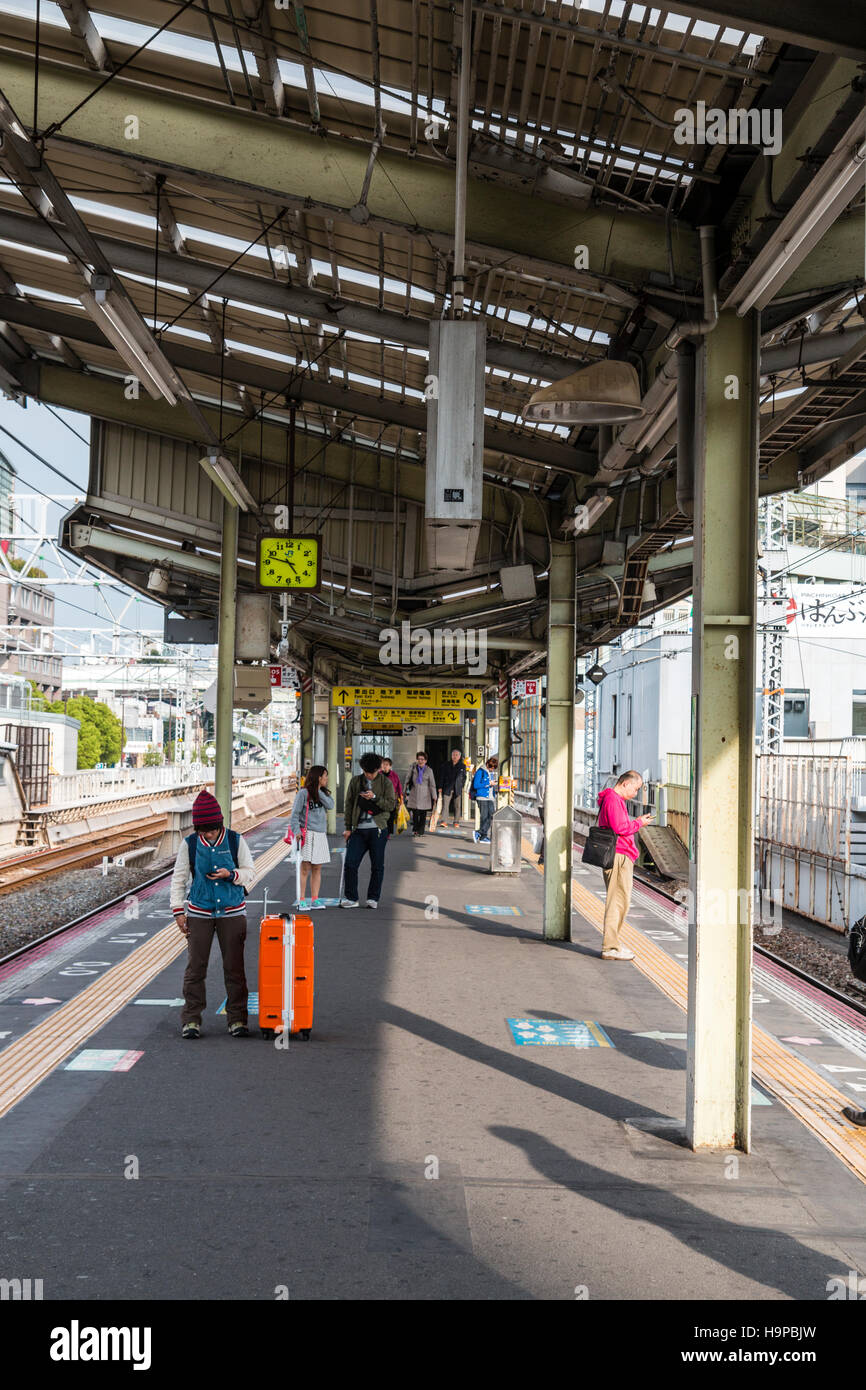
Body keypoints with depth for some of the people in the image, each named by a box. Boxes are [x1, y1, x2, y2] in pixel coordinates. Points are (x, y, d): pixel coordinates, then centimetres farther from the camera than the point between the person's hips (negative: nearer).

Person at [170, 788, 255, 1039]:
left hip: (232, 912, 0)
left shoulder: (235, 841, -6)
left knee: (234, 967, 3)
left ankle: (237, 1018, 13)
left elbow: (249, 872, 3)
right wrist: (178, 911, -2)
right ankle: (191, 1019, 11)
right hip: (199, 913, 0)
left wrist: (230, 874, -18)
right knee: (195, 966, 1)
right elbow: (178, 879, 3)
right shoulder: (189, 844, -5)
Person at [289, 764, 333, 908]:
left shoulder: (323, 793, 14)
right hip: (307, 834, -6)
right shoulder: (304, 793, -5)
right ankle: (302, 900, -2)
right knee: (305, 869, -5)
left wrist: (319, 791, -6)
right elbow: (295, 813, -6)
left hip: (321, 835, 6)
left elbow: (330, 805, -4)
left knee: (317, 869, 6)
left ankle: (315, 899, 8)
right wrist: (296, 831, -15)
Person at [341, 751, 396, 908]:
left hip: (378, 829, -2)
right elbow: (349, 805, 11)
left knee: (377, 866, 3)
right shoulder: (355, 782, 8)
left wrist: (375, 797, -17)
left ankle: (373, 898, 14)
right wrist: (348, 828, 7)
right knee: (350, 863, -4)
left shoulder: (386, 783, 2)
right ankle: (351, 898, 5)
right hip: (359, 829, 2)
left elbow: (391, 805, -3)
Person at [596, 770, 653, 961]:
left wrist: (635, 823, 12)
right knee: (618, 901, -9)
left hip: (621, 857, 11)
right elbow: (619, 828, -21)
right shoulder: (612, 799, -13)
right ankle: (610, 947, -6)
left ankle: (612, 943, 22)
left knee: (616, 901, 15)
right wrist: (639, 823, -8)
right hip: (618, 856, -11)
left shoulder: (616, 799, 21)